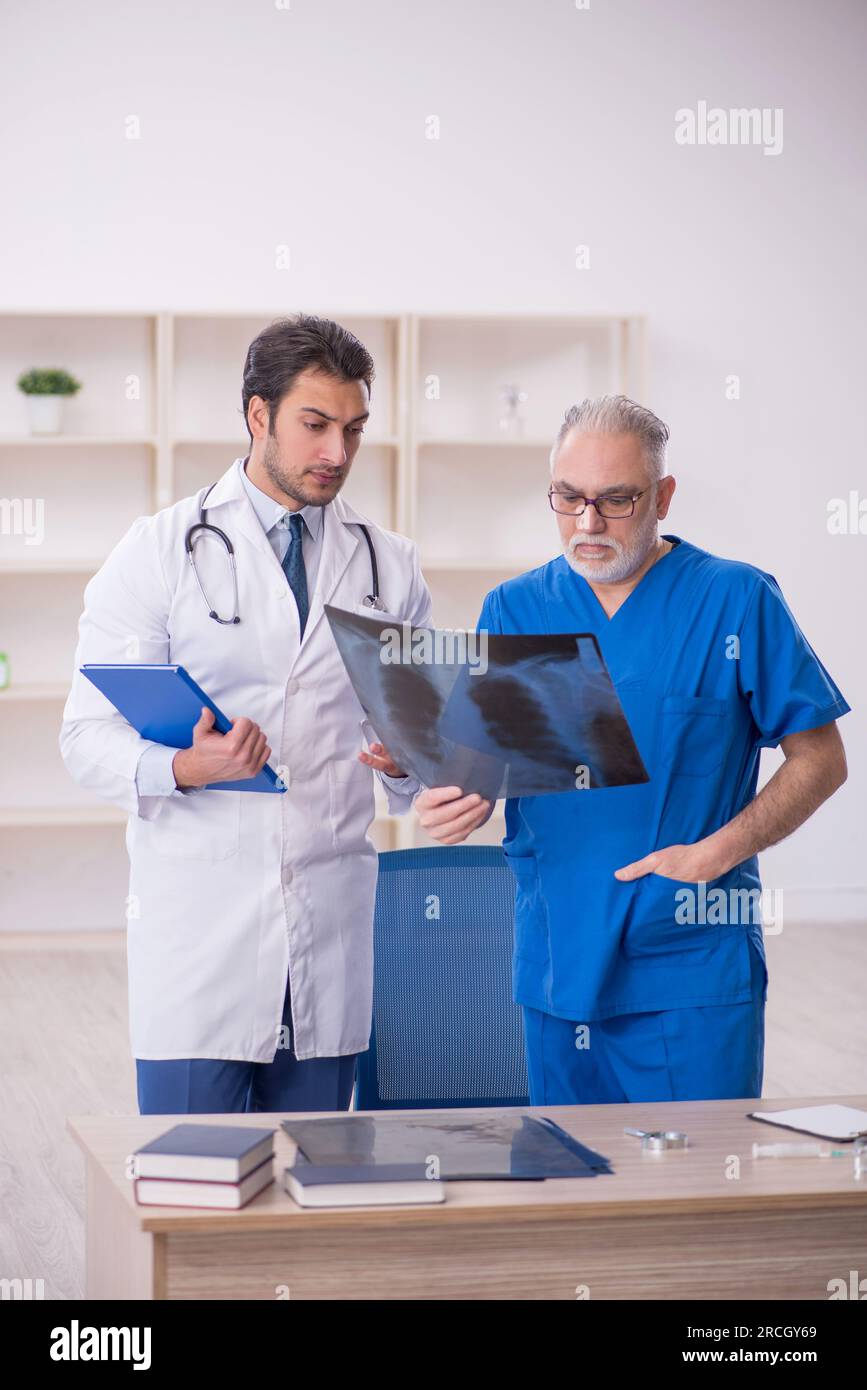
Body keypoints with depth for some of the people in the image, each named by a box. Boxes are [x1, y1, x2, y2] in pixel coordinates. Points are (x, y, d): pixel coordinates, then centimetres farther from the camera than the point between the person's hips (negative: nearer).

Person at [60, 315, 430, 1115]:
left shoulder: (390, 566, 13)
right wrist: (181, 769, -22)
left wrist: (409, 760, -7)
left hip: (335, 926, 3)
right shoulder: (158, 553, 2)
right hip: (200, 928, -3)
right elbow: (90, 735, -2)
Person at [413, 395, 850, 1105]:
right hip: (557, 962, 3)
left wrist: (717, 852, -13)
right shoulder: (514, 610, 9)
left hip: (694, 972, -3)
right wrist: (455, 801, -18)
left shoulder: (736, 600, -1)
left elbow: (820, 759, 0)